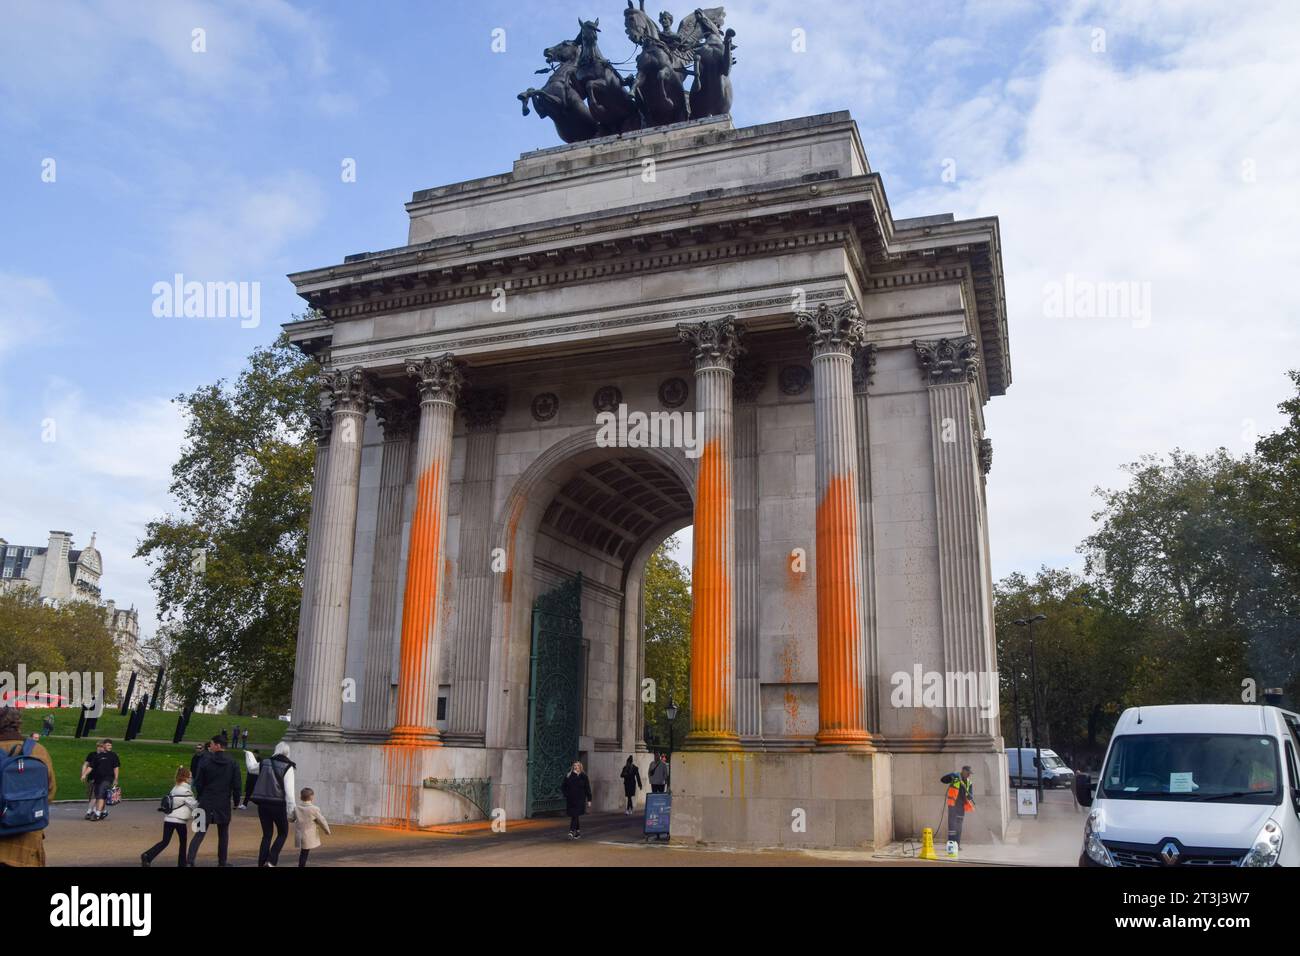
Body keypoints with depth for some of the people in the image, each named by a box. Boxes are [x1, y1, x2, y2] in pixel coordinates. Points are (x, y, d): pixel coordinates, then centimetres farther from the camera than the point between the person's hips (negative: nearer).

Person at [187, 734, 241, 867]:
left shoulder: (205, 761, -7)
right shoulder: (232, 763, -3)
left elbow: (198, 783, -2)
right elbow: (236, 784, -2)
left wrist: (201, 797, 14)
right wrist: (236, 800, 10)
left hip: (206, 802, -1)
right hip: (224, 804, 1)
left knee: (199, 833, 3)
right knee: (223, 834, 14)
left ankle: (190, 861, -10)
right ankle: (222, 862, 17)